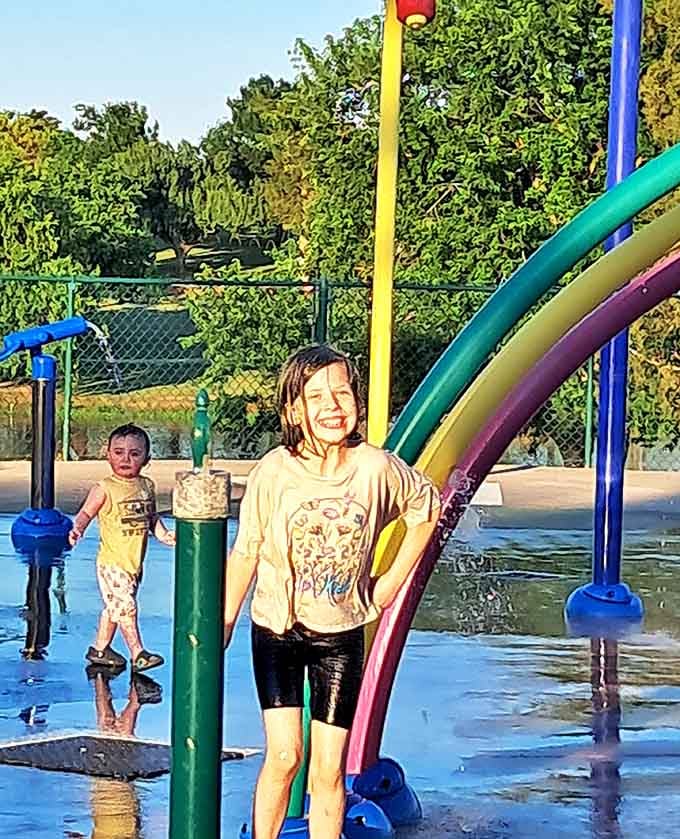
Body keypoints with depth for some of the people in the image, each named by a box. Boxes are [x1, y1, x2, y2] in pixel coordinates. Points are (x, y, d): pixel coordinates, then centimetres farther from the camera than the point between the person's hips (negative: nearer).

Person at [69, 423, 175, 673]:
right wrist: (77, 530, -28)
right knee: (125, 607, -9)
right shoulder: (104, 489, -11)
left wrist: (164, 534, 3)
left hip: (135, 563, 6)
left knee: (114, 607, 16)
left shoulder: (147, 486, 7)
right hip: (112, 562, -6)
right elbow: (86, 513, -9)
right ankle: (138, 654, -3)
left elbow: (151, 517, 17)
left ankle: (99, 649, 29)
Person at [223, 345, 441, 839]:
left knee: (329, 768, 4)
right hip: (278, 629, -1)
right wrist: (225, 623, -5)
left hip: (343, 635, 1)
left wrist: (393, 581, 7)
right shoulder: (274, 472, -14)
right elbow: (246, 553, -5)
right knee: (284, 755, -9)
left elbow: (427, 508, 9)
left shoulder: (376, 468, -10)